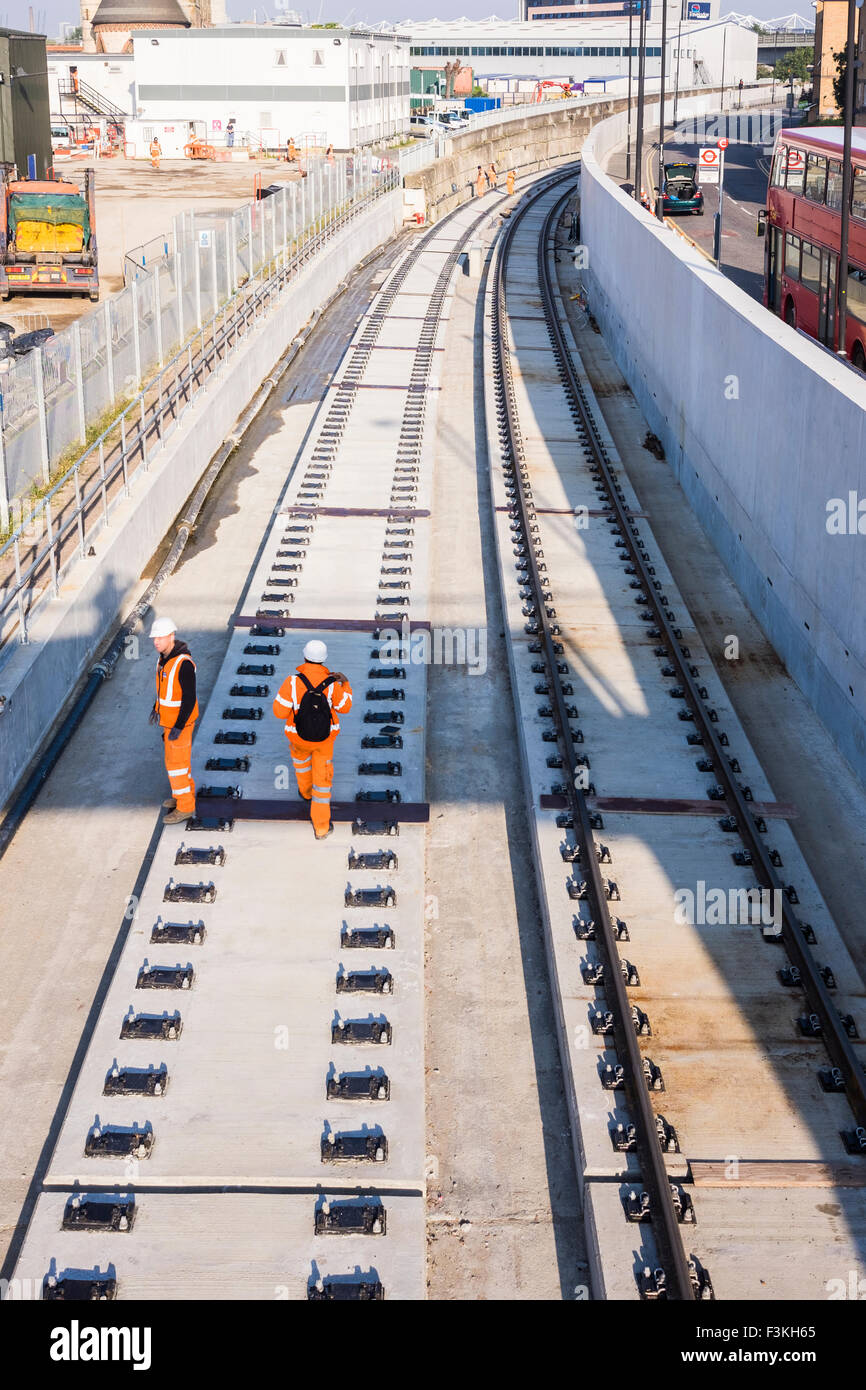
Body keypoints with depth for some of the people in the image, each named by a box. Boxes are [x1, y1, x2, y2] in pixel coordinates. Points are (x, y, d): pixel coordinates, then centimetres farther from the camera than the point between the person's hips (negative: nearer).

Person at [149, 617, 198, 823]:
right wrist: (157, 707, 22)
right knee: (178, 756, 23)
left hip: (180, 721, -9)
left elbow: (189, 698, -27)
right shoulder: (165, 657, -1)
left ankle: (185, 806, 12)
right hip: (169, 716, 9)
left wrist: (178, 727, -26)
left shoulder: (183, 663, -29)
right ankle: (186, 793, 40)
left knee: (176, 762, 0)